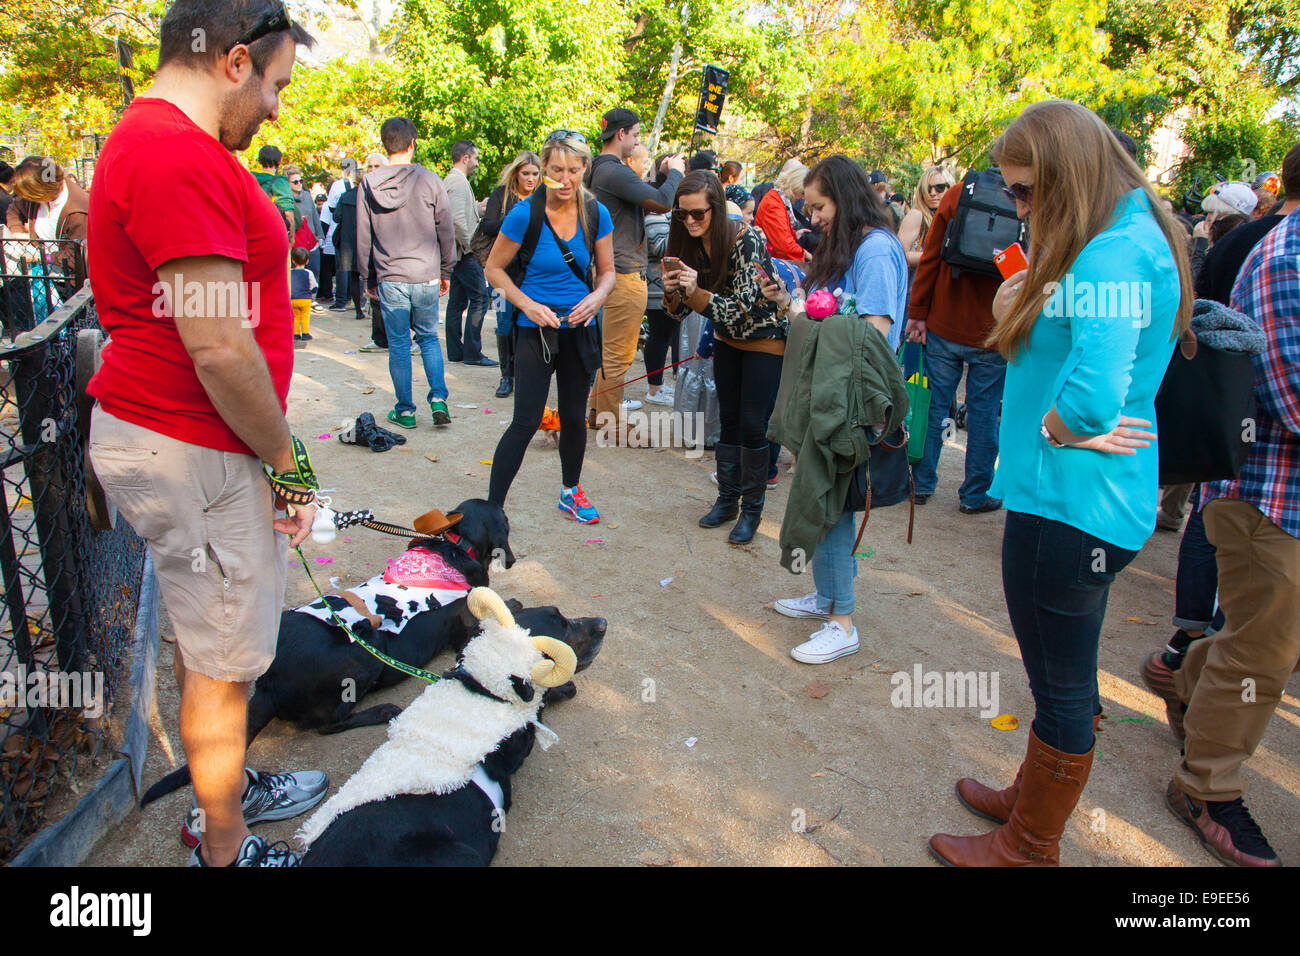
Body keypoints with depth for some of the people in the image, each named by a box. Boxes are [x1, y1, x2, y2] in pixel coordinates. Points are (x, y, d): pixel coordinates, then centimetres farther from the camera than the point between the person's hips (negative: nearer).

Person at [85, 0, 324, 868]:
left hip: (156, 432, 10)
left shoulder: (154, 140, 15)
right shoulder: (179, 154, -21)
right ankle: (225, 852, 26)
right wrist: (289, 462, -12)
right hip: (192, 451, -10)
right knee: (226, 663, 5)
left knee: (205, 635, 23)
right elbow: (219, 347, -25)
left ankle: (231, 789, 42)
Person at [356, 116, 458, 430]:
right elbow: (446, 231, 0)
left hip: (389, 279, 1)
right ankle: (438, 398, 3)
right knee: (429, 337, 15)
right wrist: (446, 271, 11)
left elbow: (362, 237, 4)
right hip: (426, 276, 0)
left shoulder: (369, 184, -1)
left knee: (398, 345, 9)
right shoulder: (429, 180, -5)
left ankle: (405, 410, 14)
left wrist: (368, 278, 13)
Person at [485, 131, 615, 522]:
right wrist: (529, 304, -16)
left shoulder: (596, 214, -3)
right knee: (526, 422, -8)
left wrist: (597, 297, -13)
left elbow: (607, 271, 8)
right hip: (536, 331, -4)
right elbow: (494, 269, -3)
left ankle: (571, 490, 37)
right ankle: (491, 509, 1)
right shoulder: (525, 213, -12)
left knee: (574, 417, 15)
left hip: (580, 329, 4)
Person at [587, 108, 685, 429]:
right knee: (618, 351, -4)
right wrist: (675, 172, -7)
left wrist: (663, 173, 10)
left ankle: (603, 403, 33)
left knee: (612, 346, 21)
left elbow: (646, 198, 20)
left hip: (614, 268, 11)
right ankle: (607, 420, 3)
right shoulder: (613, 171, -18)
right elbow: (662, 202, -24)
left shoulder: (606, 169, 15)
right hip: (625, 273, -11)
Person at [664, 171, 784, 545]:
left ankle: (752, 509, 8)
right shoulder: (689, 244, -8)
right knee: (729, 421, 11)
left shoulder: (745, 240, -27)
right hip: (727, 338, 6)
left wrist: (696, 293, -41)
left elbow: (742, 307, -29)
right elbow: (681, 311, -3)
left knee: (752, 426, -6)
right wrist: (673, 292, -26)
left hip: (765, 336, -6)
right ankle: (727, 499, 23)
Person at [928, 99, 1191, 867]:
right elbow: (1057, 343, 17)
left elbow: (1094, 392, -34)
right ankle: (1034, 800, 43)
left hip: (1069, 507, -10)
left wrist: (1056, 428, -14)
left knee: (1063, 687, 7)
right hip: (1080, 503, 10)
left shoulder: (1113, 253, -21)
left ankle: (1029, 849, 27)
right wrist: (1023, 302, -1)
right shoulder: (1128, 240, 12)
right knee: (1066, 677, 23)